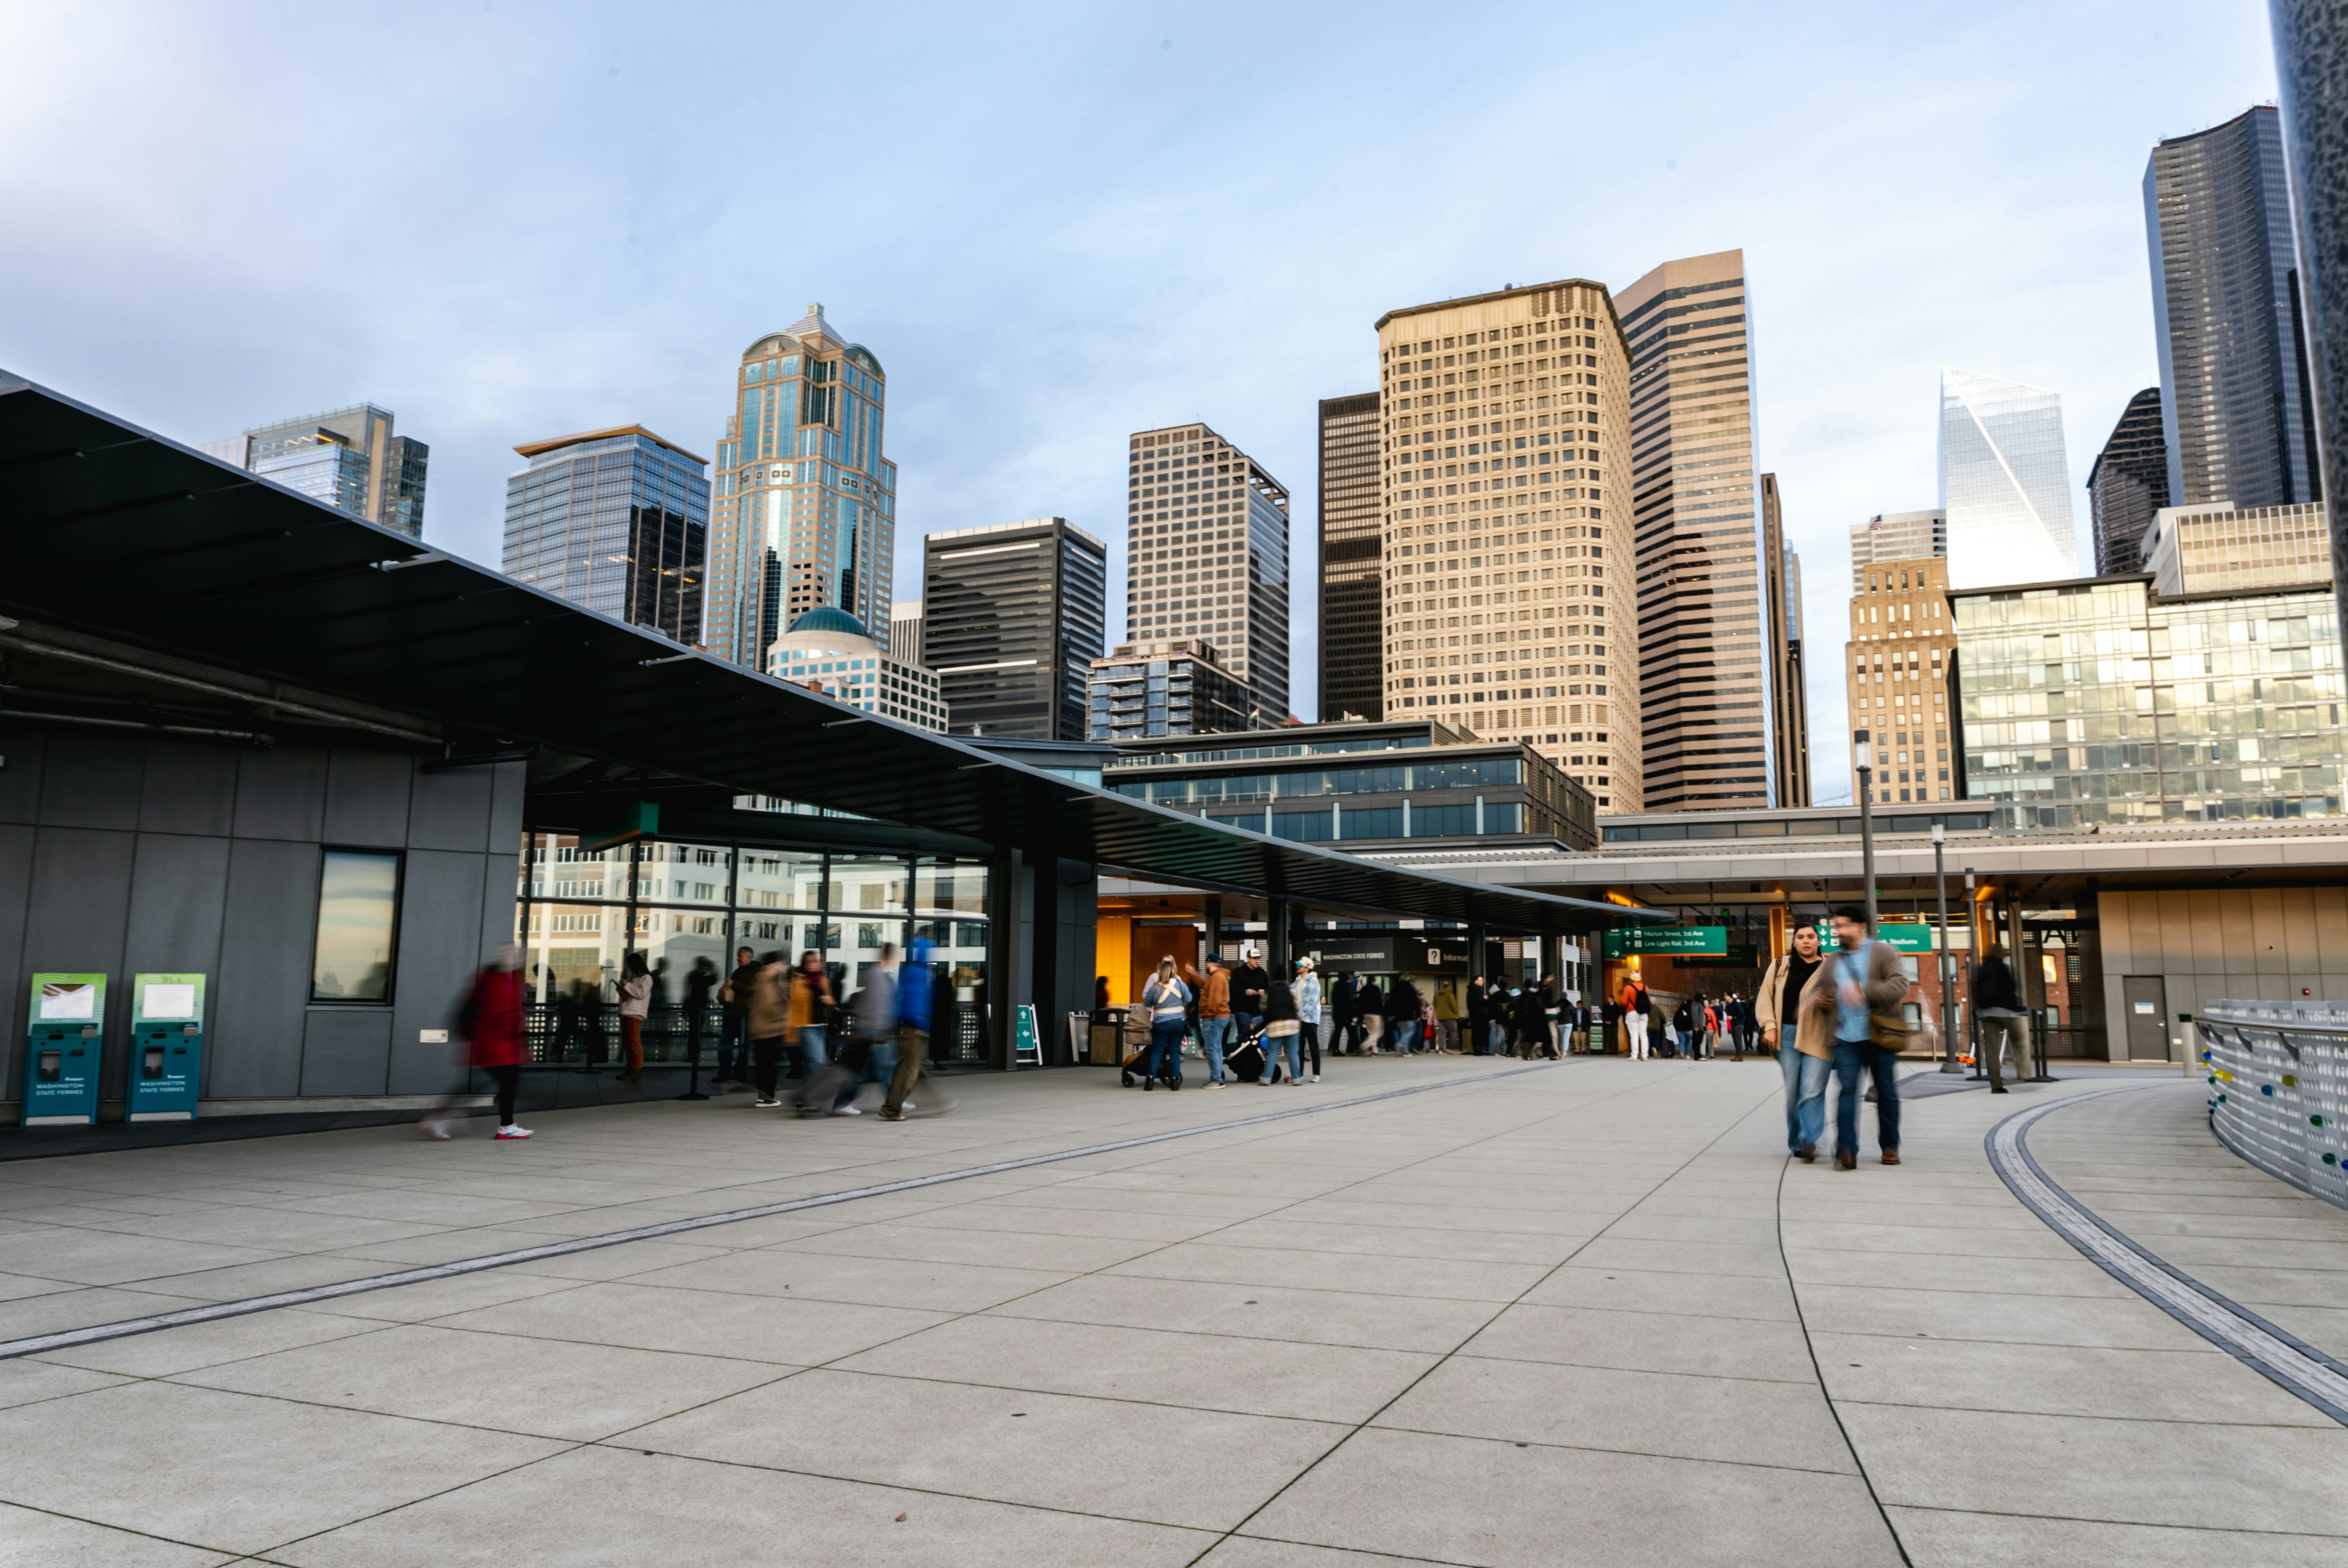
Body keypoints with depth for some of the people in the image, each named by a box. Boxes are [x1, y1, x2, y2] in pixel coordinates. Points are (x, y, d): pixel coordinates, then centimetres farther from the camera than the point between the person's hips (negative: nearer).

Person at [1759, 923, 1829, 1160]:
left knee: (1812, 1092, -11)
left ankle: (1808, 1141, -7)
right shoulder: (1780, 965, 11)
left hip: (1817, 1037, -2)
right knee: (1792, 1092, 4)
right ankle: (1795, 1143, 15)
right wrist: (1769, 1026, 1)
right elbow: (1766, 996, 10)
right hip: (1787, 1034, 2)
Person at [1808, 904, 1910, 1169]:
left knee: (1887, 1093, 9)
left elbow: (1900, 986, -15)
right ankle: (1846, 1150, -16)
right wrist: (1817, 1000, 1)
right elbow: (1829, 995, 25)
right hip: (1846, 1040, 3)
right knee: (1846, 1091, -9)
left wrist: (1864, 990, -27)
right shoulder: (1833, 961, 14)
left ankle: (1890, 1147, 24)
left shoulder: (1883, 953, -1)